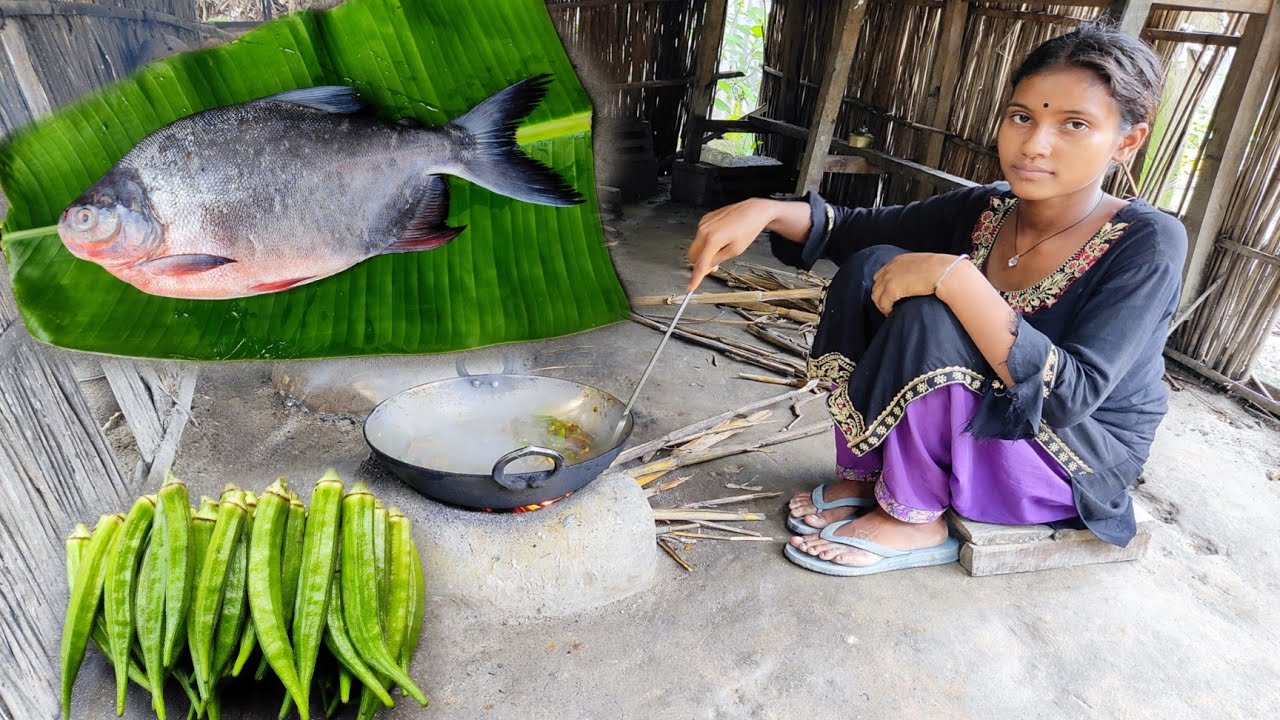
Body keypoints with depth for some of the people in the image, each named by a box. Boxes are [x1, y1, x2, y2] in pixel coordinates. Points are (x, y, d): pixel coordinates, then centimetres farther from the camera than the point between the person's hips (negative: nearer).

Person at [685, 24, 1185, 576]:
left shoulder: (1147, 244, -21)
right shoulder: (986, 210, -7)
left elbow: (1069, 396, -31)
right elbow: (859, 229, -5)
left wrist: (956, 277, -38)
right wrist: (767, 211, -25)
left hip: (1079, 452, -5)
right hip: (977, 420, 6)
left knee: (929, 318, -31)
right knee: (874, 266, -13)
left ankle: (916, 519, -11)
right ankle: (864, 476, -5)